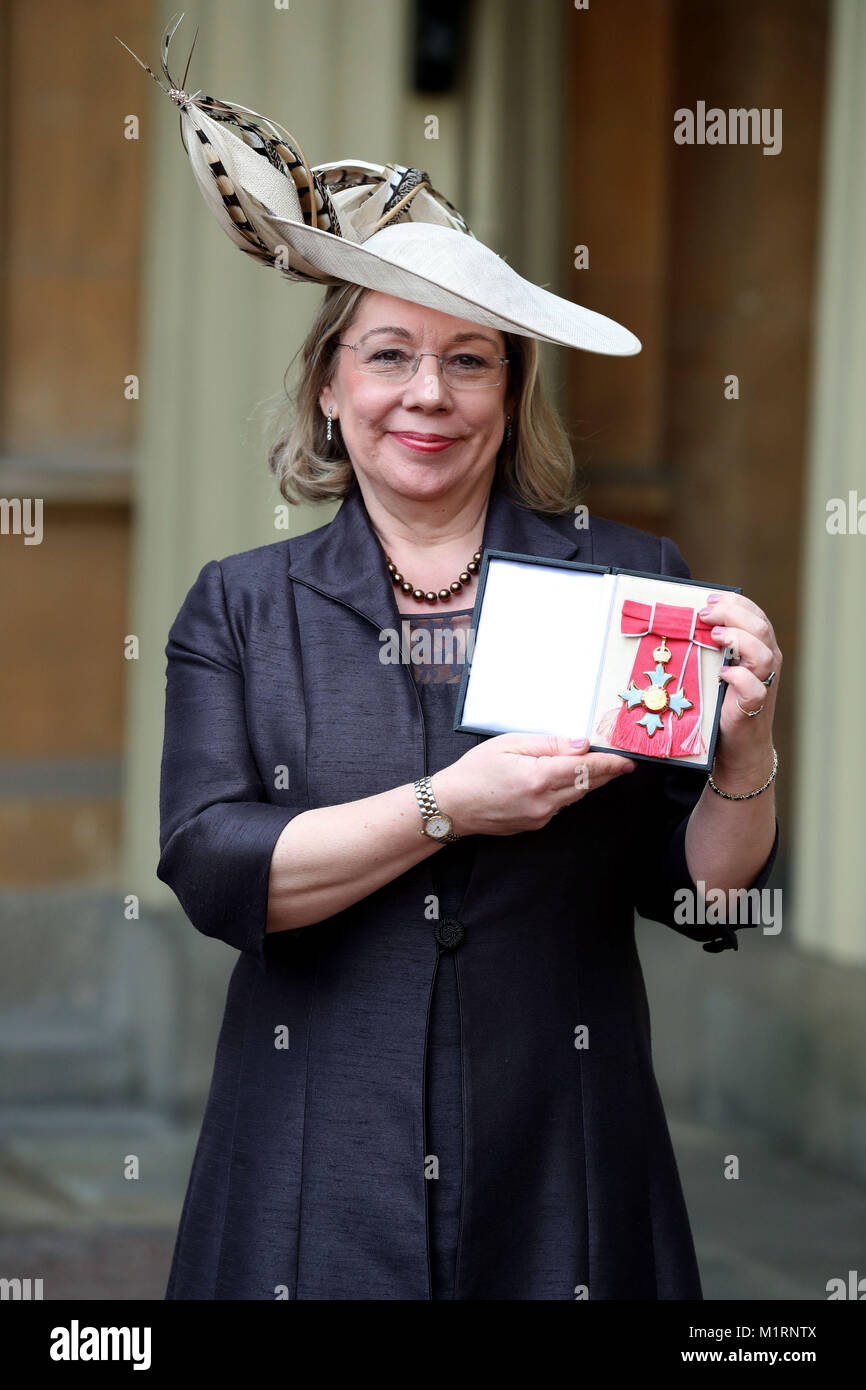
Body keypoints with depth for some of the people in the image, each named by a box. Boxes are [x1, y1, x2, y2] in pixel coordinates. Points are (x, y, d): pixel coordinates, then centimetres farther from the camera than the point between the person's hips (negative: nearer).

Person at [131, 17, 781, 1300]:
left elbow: (709, 901, 3)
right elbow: (212, 874, -7)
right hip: (317, 1180, 0)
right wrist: (444, 808, -17)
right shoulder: (242, 605, 6)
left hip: (556, 1177, 0)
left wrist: (743, 755, -16)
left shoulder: (629, 582, 3)